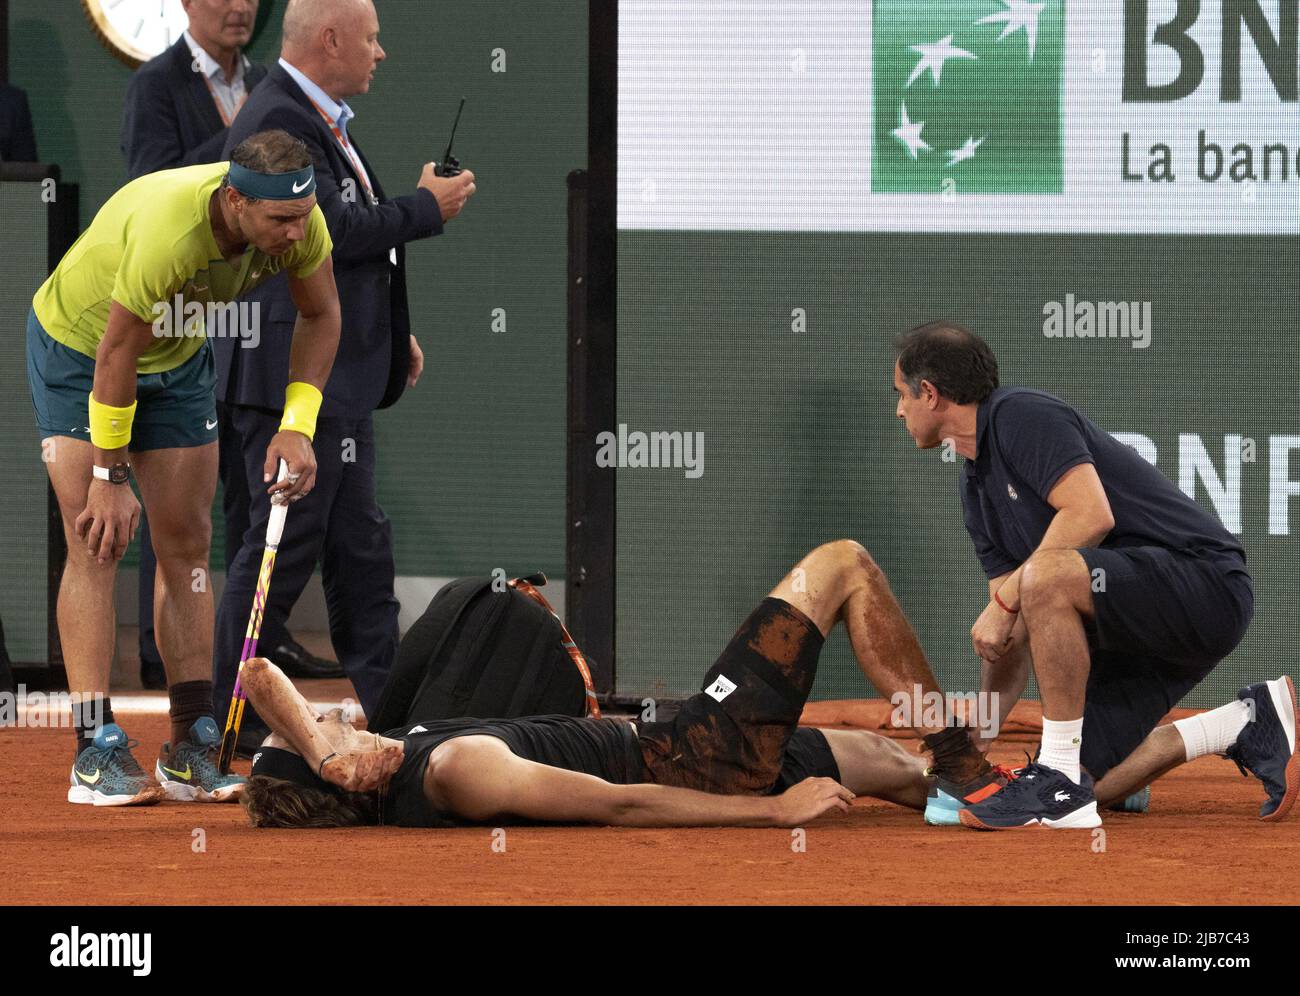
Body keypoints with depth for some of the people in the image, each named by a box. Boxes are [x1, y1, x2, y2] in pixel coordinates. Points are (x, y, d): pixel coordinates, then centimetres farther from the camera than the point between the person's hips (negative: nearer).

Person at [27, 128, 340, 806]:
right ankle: (96, 750, -14)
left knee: (186, 544, 1)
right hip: (77, 348, -6)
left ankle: (191, 748, 2)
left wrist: (297, 427, -14)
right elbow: (116, 352, -30)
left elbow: (320, 316, -4)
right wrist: (110, 476, -22)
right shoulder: (168, 230, -41)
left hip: (179, 357, 6)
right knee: (98, 541, -13)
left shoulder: (300, 222, -24)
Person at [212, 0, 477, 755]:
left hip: (336, 380, 11)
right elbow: (330, 232, -24)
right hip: (292, 378, -11)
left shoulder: (320, 121, 17)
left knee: (361, 549, 13)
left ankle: (383, 709, 19)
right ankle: (235, 726, 0)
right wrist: (426, 209, -12)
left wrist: (392, 336, 20)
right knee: (283, 547, -6)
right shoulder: (279, 121, -17)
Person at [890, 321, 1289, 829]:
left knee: (1045, 576, -35)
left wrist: (1004, 600, -20)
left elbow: (1091, 516, -27)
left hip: (1206, 580, -10)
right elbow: (1018, 635, 17)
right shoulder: (974, 485, 17)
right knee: (1083, 773, 2)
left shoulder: (1020, 414, -11)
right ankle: (1253, 721, 15)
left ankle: (1062, 785, -25)